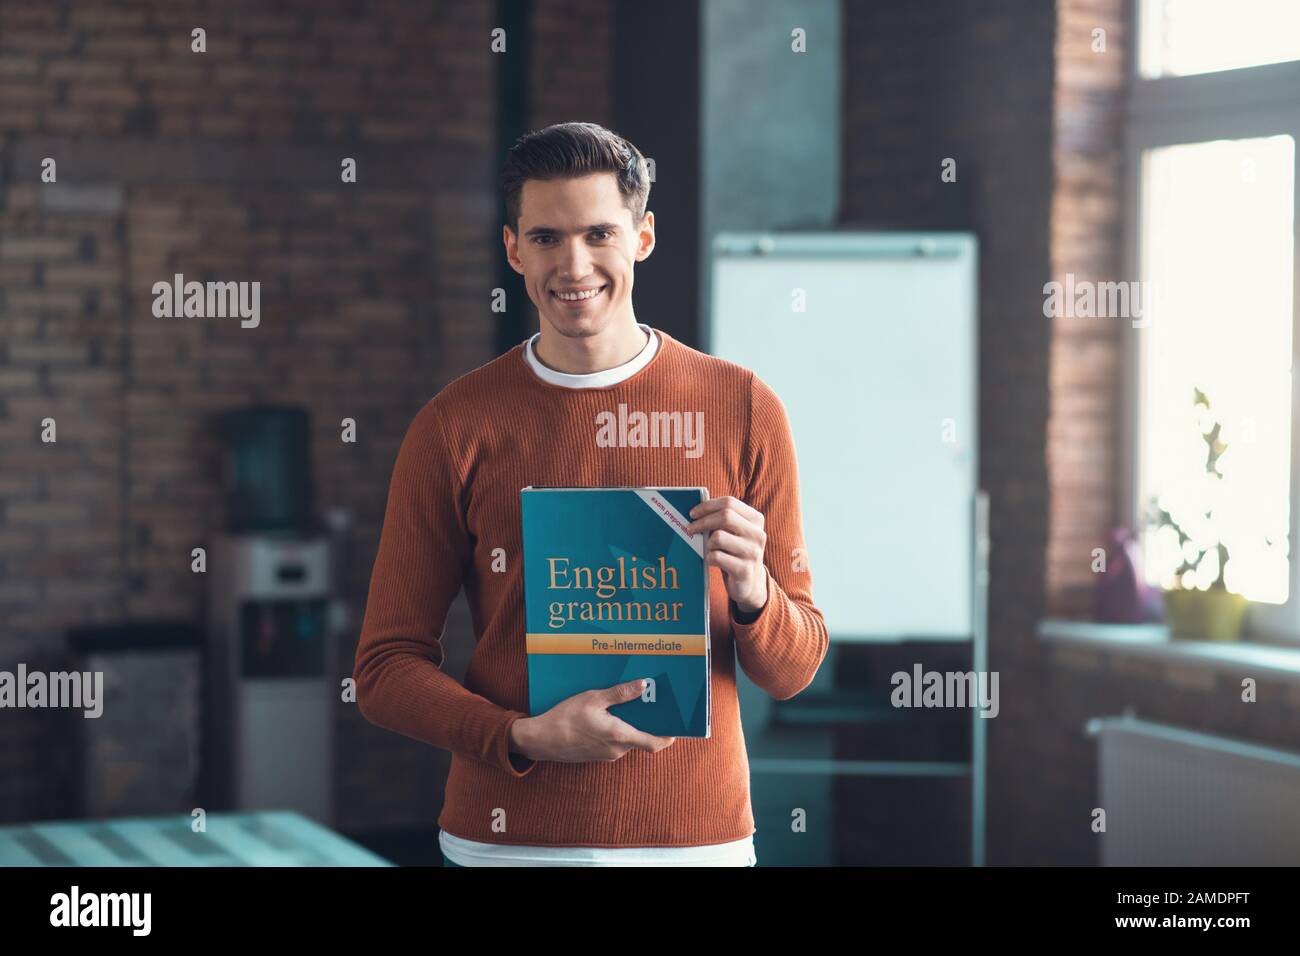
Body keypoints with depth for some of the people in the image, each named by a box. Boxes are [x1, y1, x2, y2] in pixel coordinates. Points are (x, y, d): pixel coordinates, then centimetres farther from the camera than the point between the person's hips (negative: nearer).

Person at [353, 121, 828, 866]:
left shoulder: (743, 409, -1)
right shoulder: (454, 427, -2)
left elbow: (794, 670, 3)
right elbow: (387, 668, 0)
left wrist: (751, 593, -18)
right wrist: (525, 738, -16)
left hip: (695, 833, 1)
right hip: (508, 836, -1)